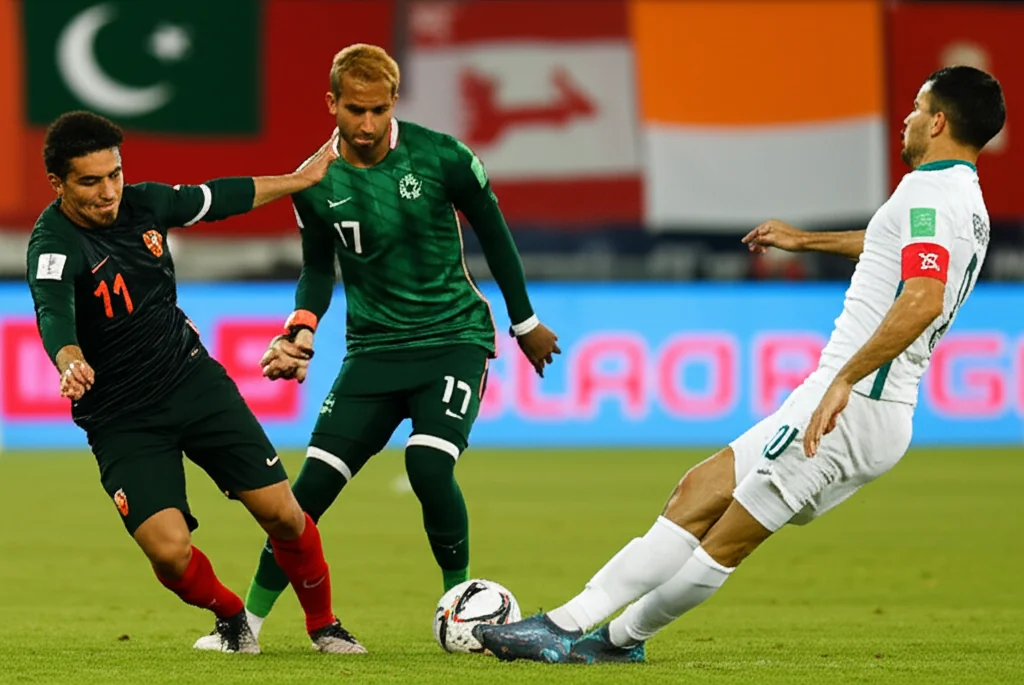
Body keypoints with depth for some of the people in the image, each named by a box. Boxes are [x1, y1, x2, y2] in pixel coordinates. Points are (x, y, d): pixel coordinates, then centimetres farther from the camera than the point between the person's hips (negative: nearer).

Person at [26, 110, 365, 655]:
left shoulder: (143, 202, -4)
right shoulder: (54, 243, -22)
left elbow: (219, 198, 15)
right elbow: (53, 313, -42)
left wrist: (301, 178, 26)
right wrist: (70, 362, -63)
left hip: (195, 380, 5)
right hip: (121, 420, -5)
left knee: (281, 512, -2)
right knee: (169, 549, -19)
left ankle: (323, 624, 24)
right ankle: (231, 619, 14)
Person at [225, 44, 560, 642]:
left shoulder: (440, 158, -12)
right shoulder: (316, 183, -5)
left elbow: (494, 234, 2)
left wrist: (525, 323, 11)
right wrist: (302, 327, -9)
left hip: (455, 339, -3)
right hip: (374, 346, 3)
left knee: (429, 465, -24)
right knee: (314, 482, -5)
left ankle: (460, 599, -2)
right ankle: (250, 620, 6)